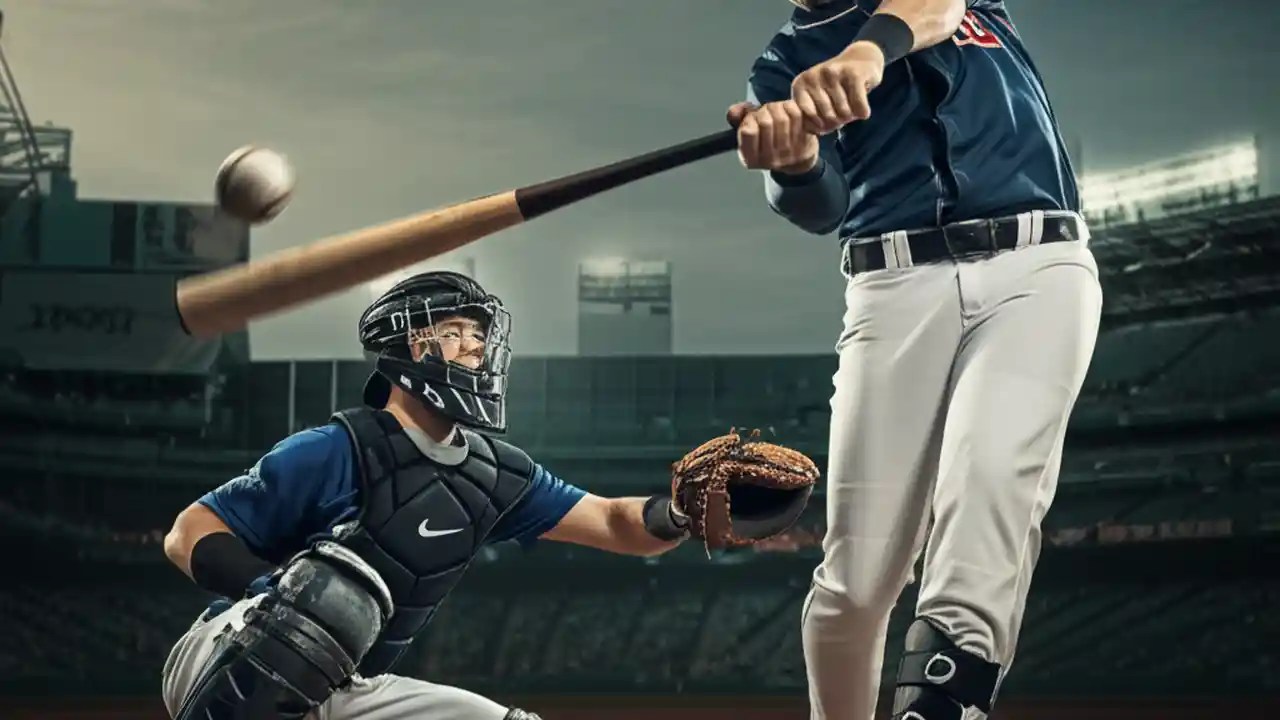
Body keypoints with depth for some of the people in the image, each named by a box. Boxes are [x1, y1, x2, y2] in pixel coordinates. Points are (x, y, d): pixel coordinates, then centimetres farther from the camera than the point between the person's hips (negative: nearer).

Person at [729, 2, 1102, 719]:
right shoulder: (786, 62, 14)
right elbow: (820, 205, -5)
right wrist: (790, 160, -30)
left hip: (1040, 263, -1)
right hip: (899, 284, 1)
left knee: (990, 479, -25)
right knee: (856, 580, -7)